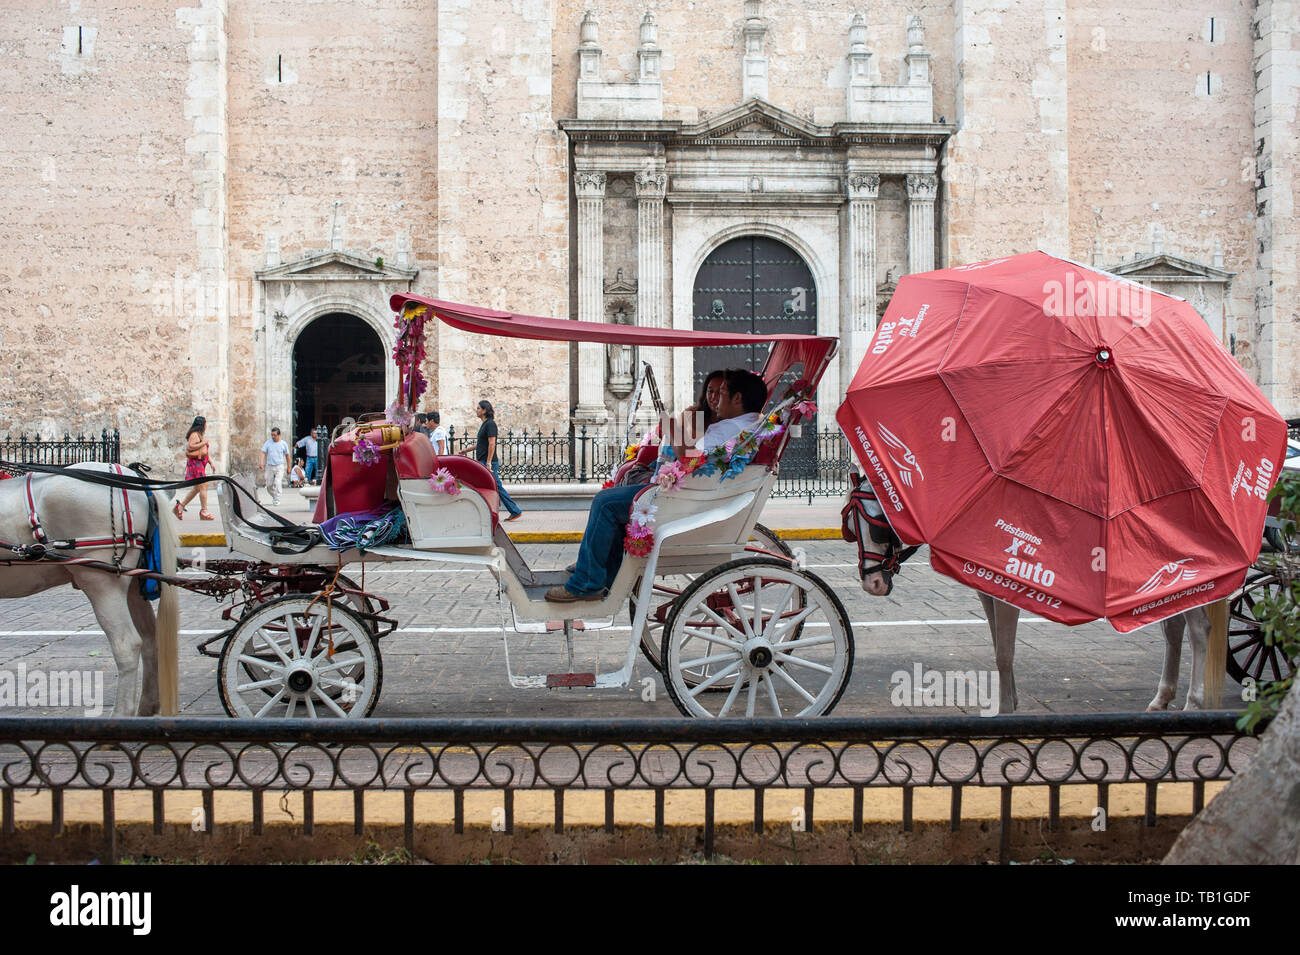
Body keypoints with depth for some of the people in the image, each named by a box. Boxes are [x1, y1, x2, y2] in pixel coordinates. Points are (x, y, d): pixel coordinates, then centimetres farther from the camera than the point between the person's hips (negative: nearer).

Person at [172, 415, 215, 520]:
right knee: (203, 486, -10)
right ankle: (204, 511, -6)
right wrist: (203, 443, -15)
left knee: (197, 488, 12)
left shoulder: (200, 435, 20)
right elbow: (190, 447, -23)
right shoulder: (194, 434, -11)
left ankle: (180, 505, 17)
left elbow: (205, 451, 24)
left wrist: (210, 462, 19)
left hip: (201, 463, 10)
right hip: (195, 462, -10)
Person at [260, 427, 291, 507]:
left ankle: (277, 500, -12)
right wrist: (262, 463, -18)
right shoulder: (268, 443, 5)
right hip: (269, 466, 2)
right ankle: (274, 496, 31)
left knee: (277, 483, -15)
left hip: (279, 466, -2)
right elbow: (263, 453, -2)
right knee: (269, 485, 6)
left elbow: (287, 456, 10)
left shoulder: (283, 444, 3)